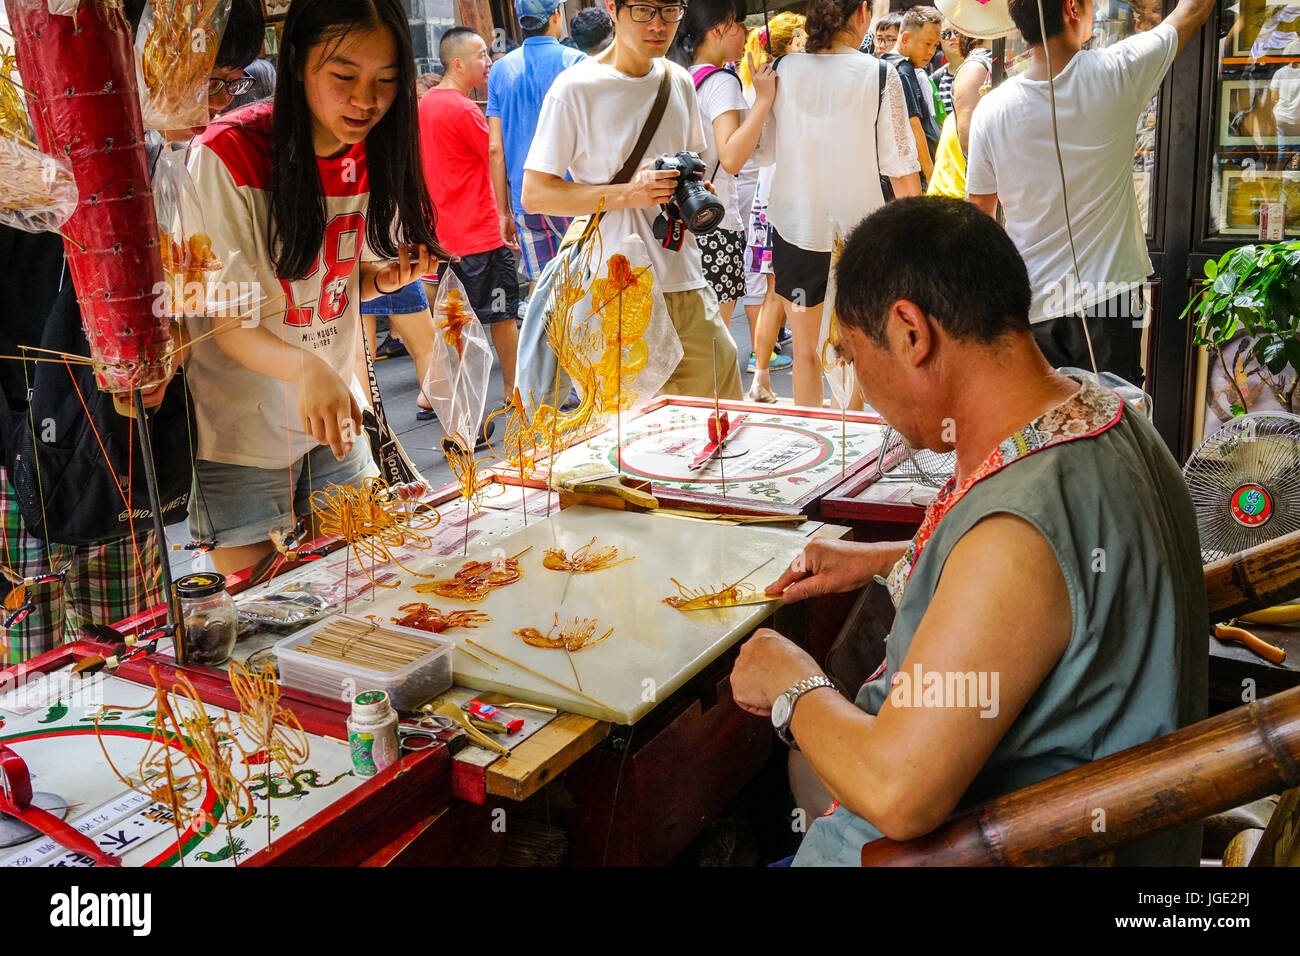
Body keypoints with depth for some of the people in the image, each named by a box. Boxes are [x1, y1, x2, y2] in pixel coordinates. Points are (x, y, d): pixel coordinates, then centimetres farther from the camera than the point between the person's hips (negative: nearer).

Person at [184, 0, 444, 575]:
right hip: (242, 434, -5)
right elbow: (222, 316, -21)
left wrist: (382, 278, -10)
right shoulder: (227, 155, -19)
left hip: (334, 419, 6)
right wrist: (304, 368, -40)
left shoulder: (374, 155, 0)